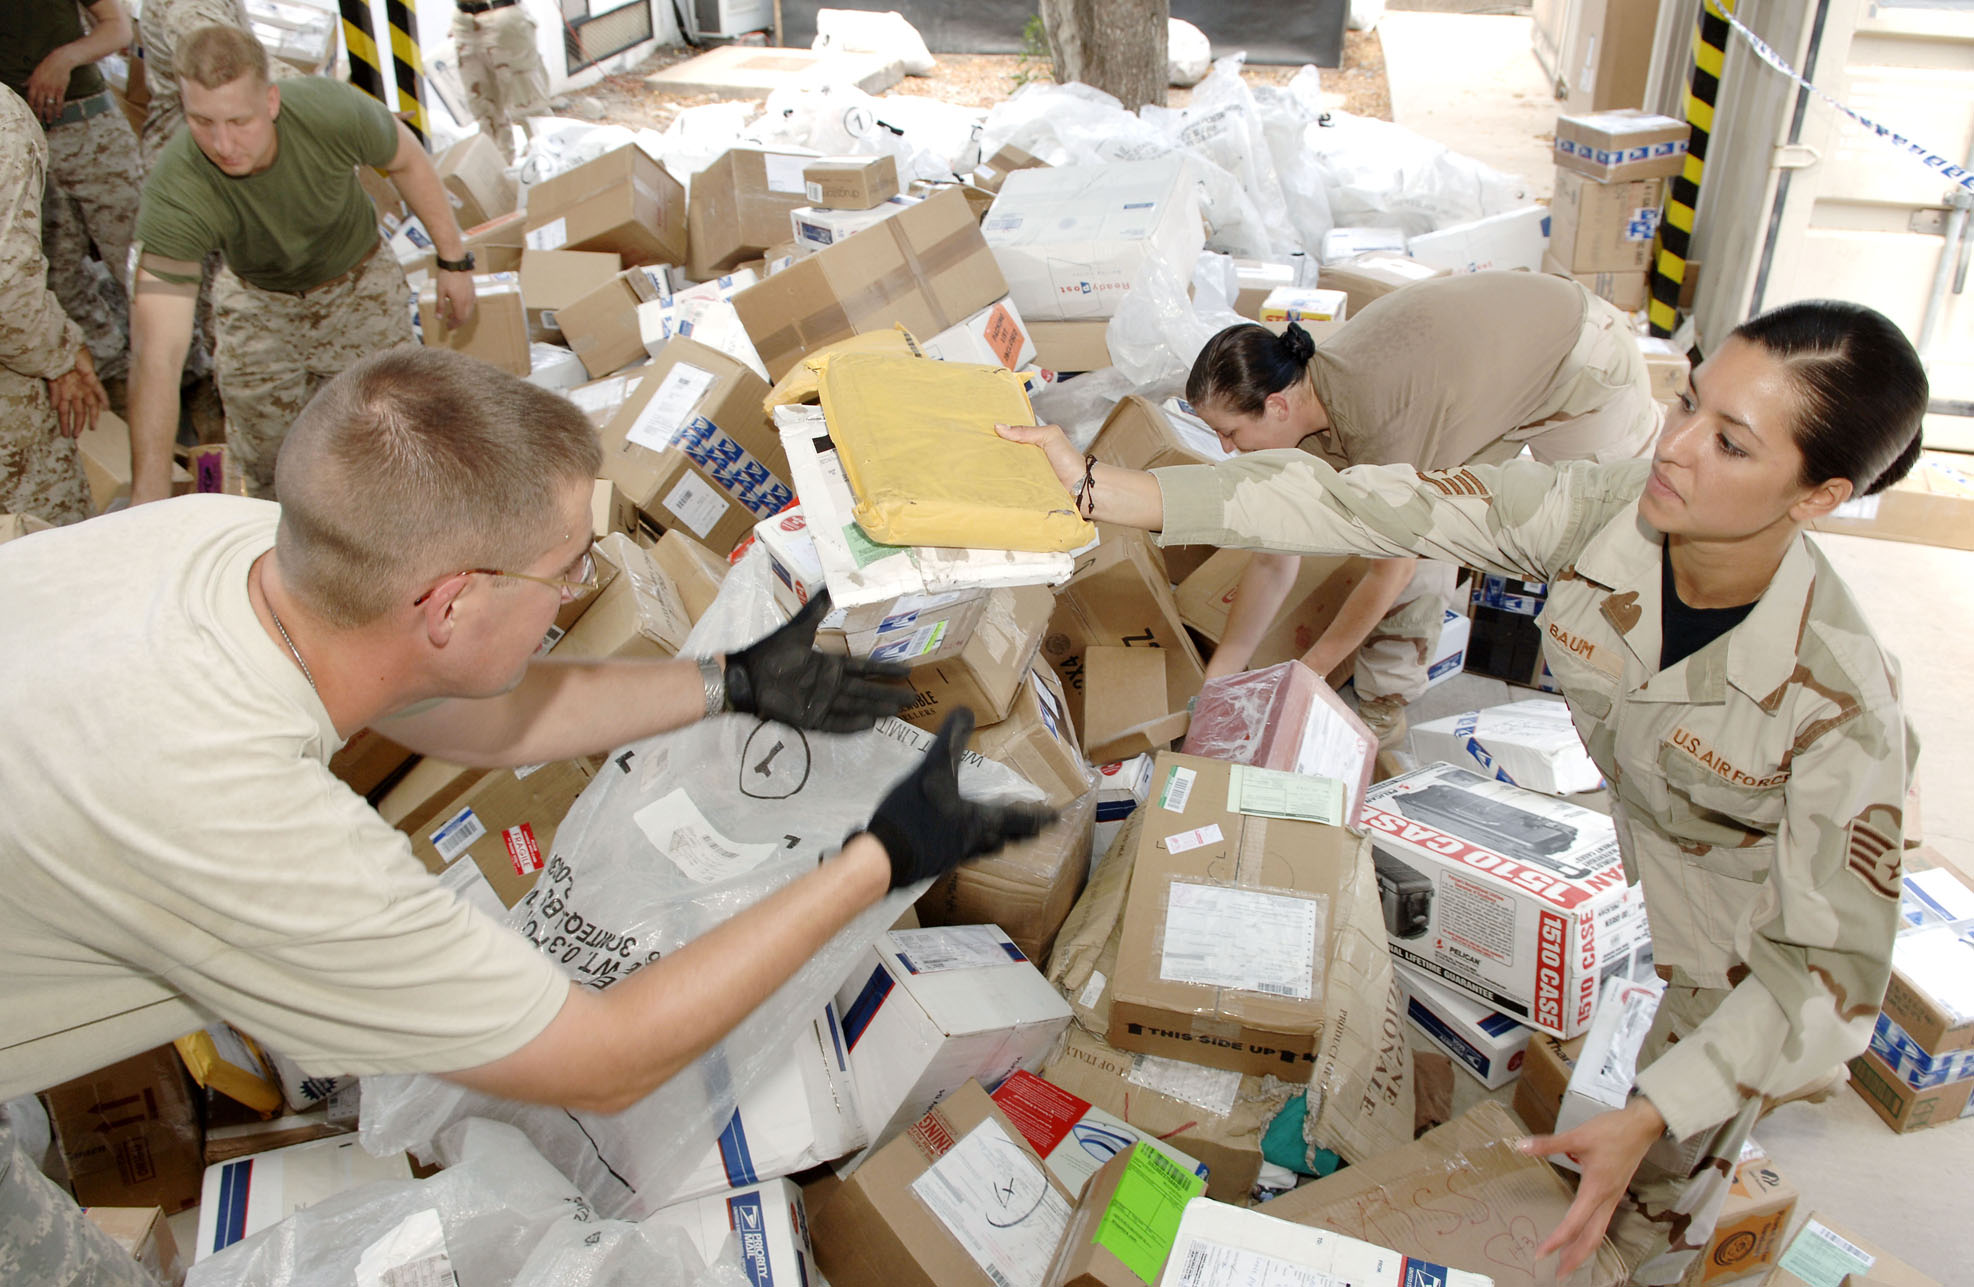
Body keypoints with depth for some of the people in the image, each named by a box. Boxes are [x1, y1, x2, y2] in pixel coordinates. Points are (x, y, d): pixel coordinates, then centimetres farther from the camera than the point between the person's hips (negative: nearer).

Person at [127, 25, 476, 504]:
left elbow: (406, 159, -8)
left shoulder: (331, 111, -35)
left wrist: (453, 257, -1)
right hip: (253, 300, 0)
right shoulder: (174, 191, -37)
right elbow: (157, 356, -42)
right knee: (268, 471, 7)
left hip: (360, 283, 0)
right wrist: (147, 502, -49)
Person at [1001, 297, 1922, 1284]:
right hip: (1624, 833, 4)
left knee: (1652, 1207, 16)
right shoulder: (1603, 512, -28)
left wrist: (1647, 1119, -39)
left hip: (1755, 925, -3)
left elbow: (1828, 967, -29)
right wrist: (1102, 490, -39)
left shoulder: (1839, 702, -37)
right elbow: (1369, 508, -34)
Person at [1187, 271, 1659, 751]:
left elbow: (1390, 573, -28)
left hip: (1584, 365, -6)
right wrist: (1216, 684, -8)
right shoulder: (1301, 405, -18)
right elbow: (1273, 562, -10)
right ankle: (1383, 713, 7)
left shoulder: (1378, 420, -41)